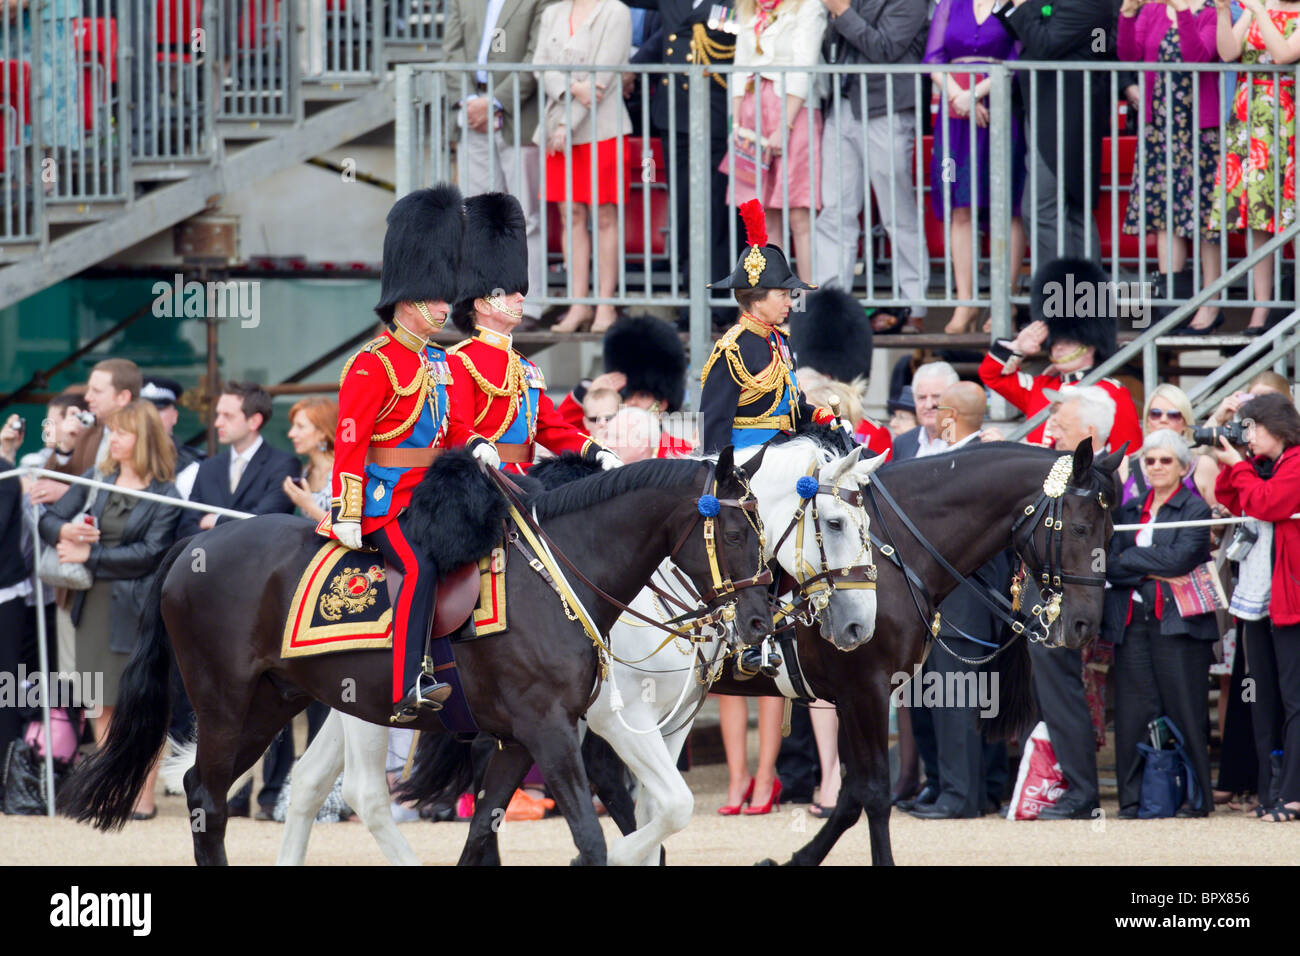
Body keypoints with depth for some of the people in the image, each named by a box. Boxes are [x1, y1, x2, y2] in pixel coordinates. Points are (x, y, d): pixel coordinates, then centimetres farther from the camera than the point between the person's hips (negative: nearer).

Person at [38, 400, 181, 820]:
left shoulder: (165, 497, -6)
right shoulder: (96, 479, 10)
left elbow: (148, 554, -14)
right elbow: (48, 520, 10)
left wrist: (90, 556, -14)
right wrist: (64, 530, -14)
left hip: (137, 608, -5)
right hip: (95, 605, 5)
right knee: (103, 704, 9)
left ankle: (144, 796, 6)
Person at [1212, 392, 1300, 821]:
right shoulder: (1258, 465, 16)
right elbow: (1229, 504, 19)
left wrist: (1237, 466, -7)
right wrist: (1229, 466, 5)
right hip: (1257, 600, 9)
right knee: (1265, 700, 10)